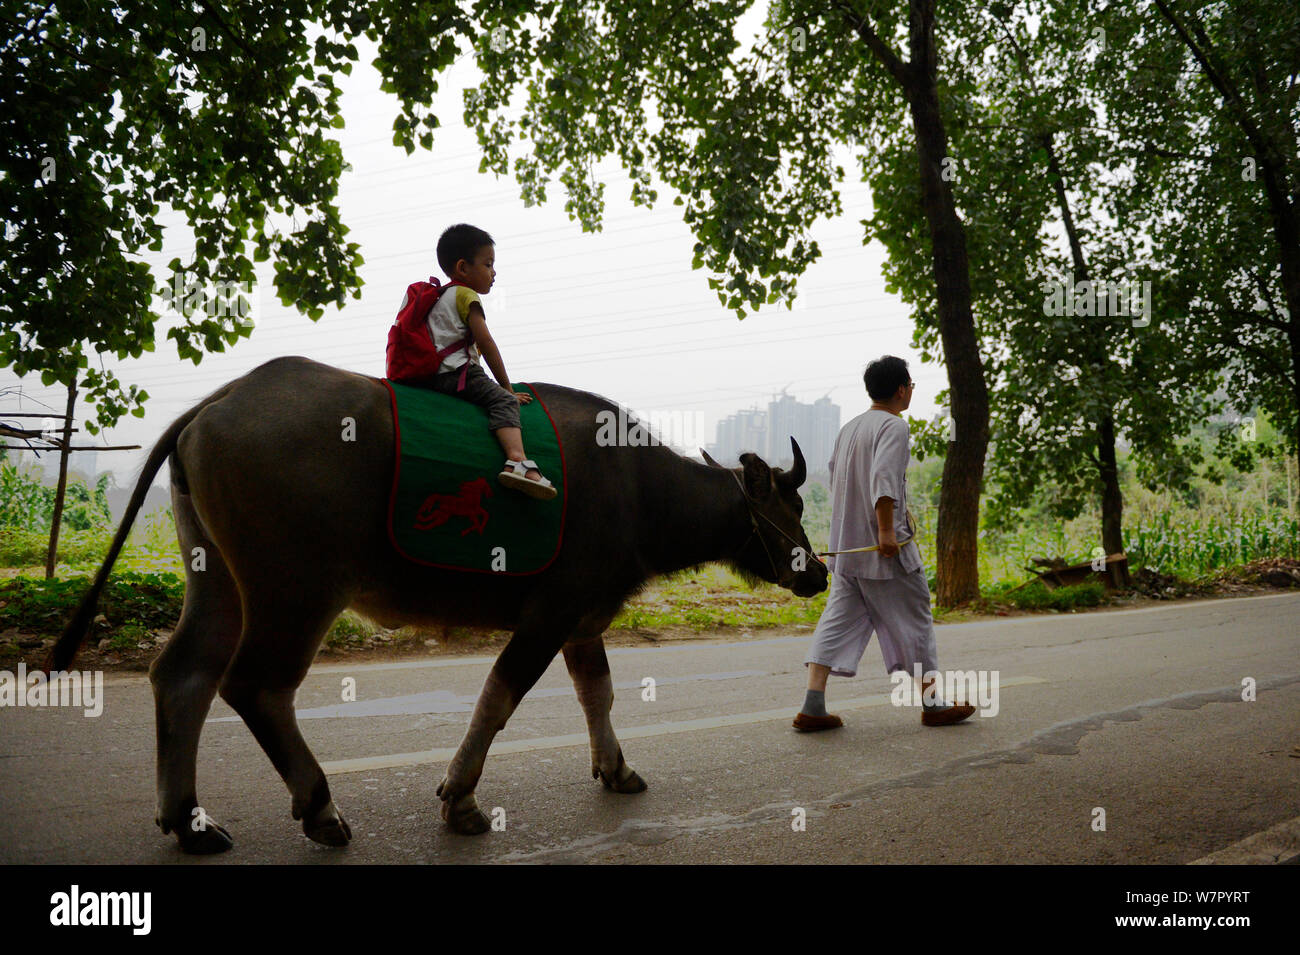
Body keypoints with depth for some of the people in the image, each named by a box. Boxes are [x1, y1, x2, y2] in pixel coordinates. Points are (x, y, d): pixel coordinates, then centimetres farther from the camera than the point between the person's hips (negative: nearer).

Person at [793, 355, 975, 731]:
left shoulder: (849, 428, 15)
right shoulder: (893, 426, -11)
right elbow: (883, 477, -24)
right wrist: (886, 529, -26)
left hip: (845, 545, 8)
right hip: (883, 546, -7)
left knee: (838, 620, 5)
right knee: (913, 619, 7)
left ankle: (813, 706, -4)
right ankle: (931, 702, 17)